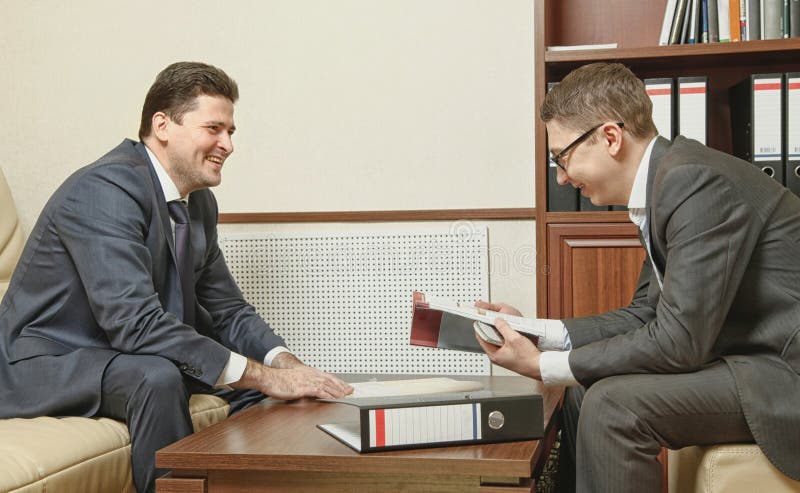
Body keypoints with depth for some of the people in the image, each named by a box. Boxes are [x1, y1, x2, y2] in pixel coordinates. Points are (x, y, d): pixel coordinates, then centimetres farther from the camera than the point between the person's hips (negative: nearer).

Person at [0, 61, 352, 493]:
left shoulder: (200, 203, 4)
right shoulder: (105, 190, -24)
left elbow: (228, 312, 8)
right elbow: (135, 323, -33)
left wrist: (287, 366, -13)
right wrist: (263, 376, -32)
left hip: (128, 356, 9)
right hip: (47, 365, -9)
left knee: (267, 363, 2)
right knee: (158, 376, -35)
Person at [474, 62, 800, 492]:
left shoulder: (696, 182, -21)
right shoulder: (665, 183, 9)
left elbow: (678, 340, -24)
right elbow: (644, 316, 14)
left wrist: (544, 367, -15)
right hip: (754, 357, 10)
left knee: (614, 403, -22)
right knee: (587, 388, 9)